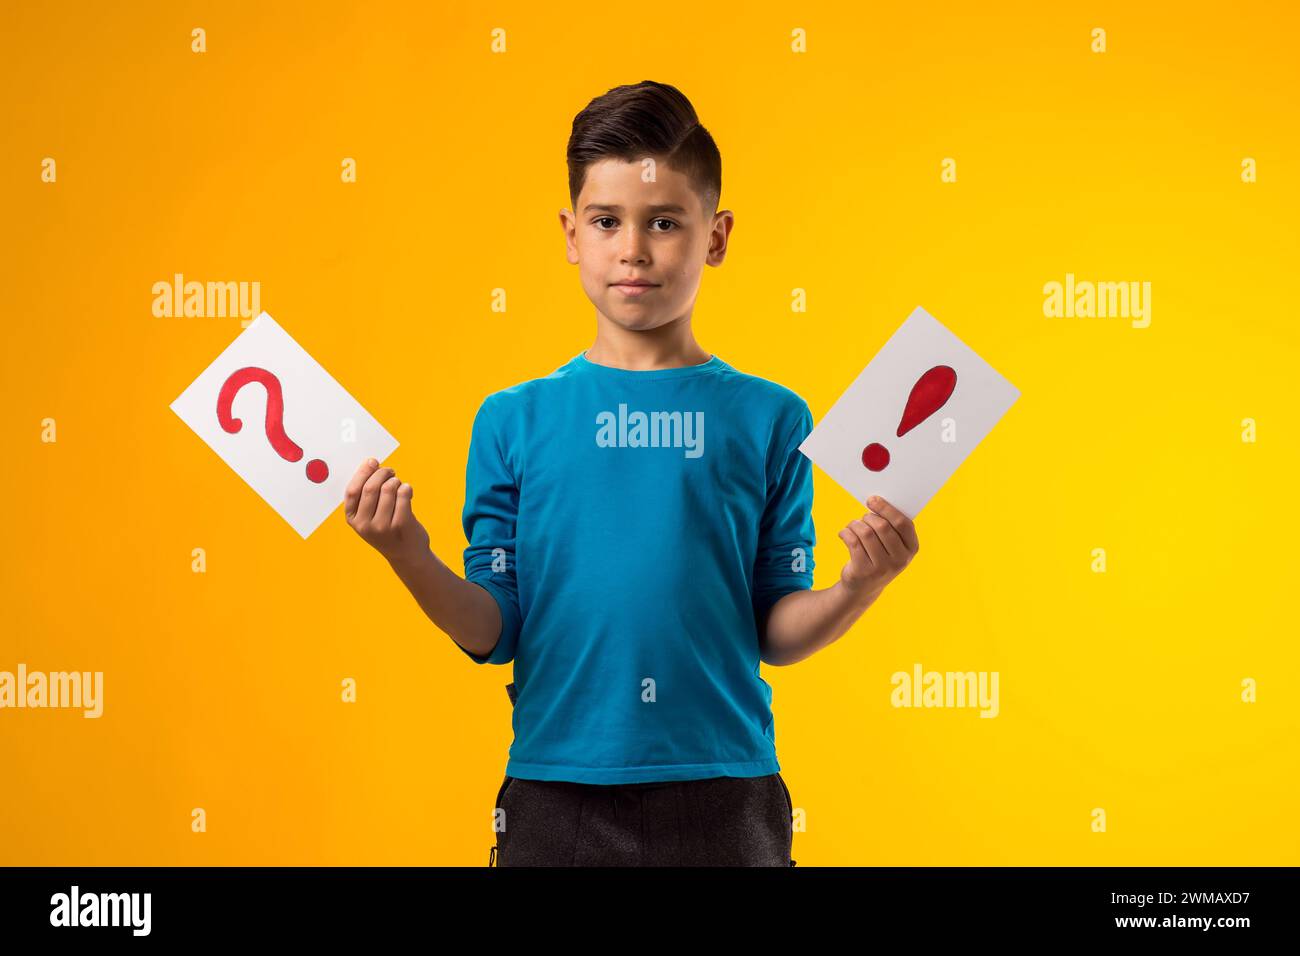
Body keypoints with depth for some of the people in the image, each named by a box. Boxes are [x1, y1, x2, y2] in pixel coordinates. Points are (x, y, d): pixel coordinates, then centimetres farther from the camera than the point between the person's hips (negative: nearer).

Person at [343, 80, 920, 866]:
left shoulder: (769, 420, 1)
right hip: (556, 799, 0)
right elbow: (495, 631, 1)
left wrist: (857, 588, -16)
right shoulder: (514, 420, 2)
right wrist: (413, 562, -16)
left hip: (723, 799, 0)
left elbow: (776, 632, 2)